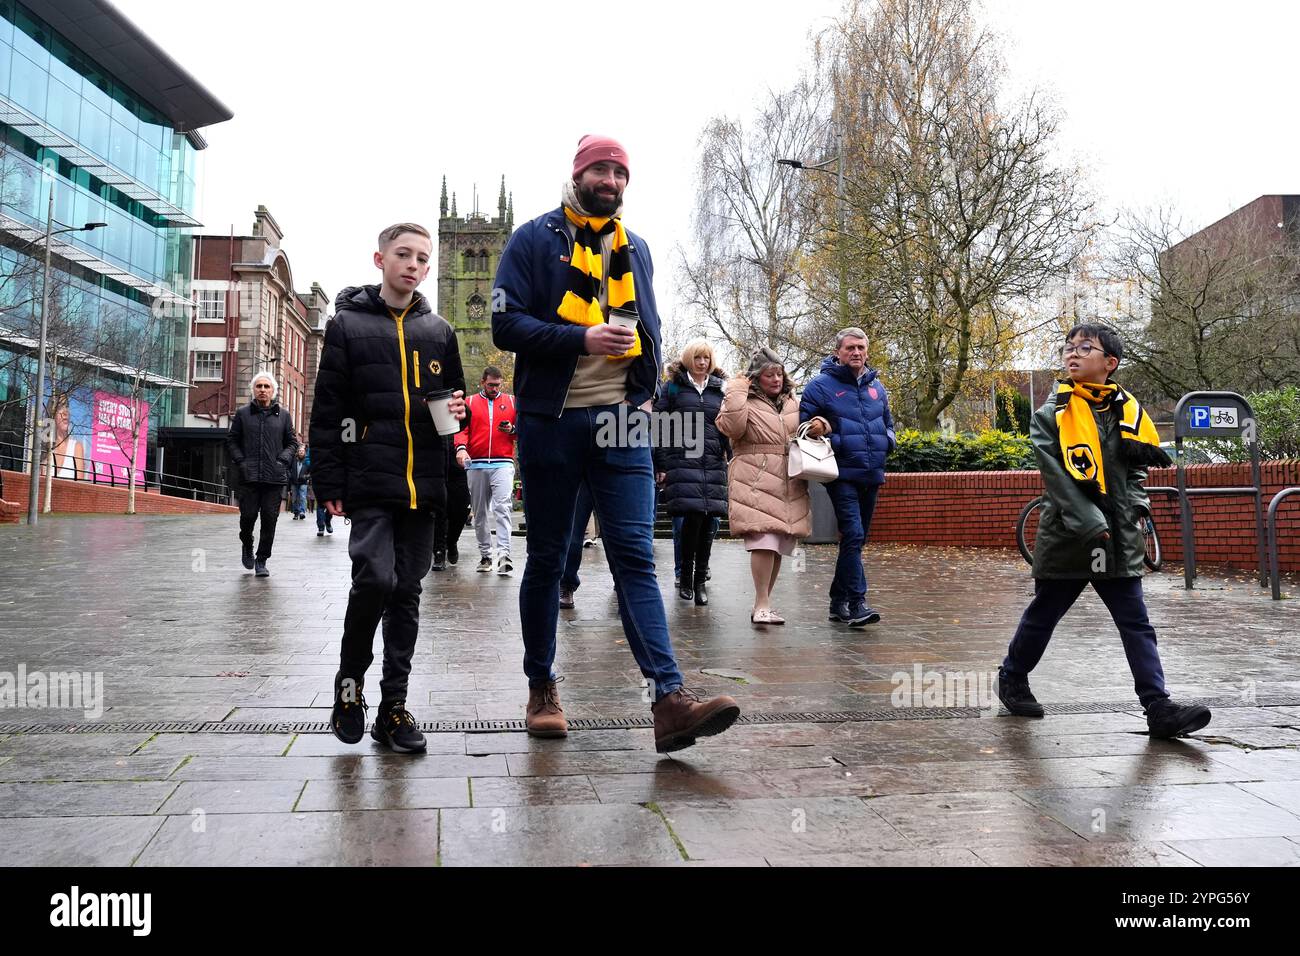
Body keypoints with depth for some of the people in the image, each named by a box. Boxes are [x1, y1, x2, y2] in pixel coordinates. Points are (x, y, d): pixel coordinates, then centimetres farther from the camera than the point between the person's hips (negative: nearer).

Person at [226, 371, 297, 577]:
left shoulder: (283, 415, 10)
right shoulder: (243, 413, 8)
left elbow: (292, 443, 15)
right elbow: (231, 440, 13)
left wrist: (283, 460, -1)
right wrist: (240, 461, 0)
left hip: (275, 476, 0)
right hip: (249, 476, 0)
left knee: (270, 520, -1)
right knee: (248, 516, -2)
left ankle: (261, 560, 10)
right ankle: (247, 547, 29)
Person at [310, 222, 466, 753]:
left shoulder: (438, 331, 14)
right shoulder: (348, 324, 4)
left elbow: (454, 394, 24)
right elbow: (327, 410, 1)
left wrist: (458, 407, -1)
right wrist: (328, 482, -6)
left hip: (422, 485, 4)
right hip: (370, 482, -4)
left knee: (407, 592, 7)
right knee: (376, 578, -18)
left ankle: (393, 706, 16)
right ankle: (350, 679, 8)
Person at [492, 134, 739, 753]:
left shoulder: (635, 249, 18)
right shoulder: (535, 239, 3)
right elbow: (507, 325, -6)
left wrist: (646, 391, 7)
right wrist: (583, 338, -17)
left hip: (620, 425, 3)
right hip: (551, 421, -2)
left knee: (635, 557, -7)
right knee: (546, 559, 8)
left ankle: (670, 700, -13)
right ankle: (542, 688, 22)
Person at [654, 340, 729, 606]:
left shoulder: (720, 389, 17)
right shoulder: (673, 387, 7)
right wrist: (661, 465, -3)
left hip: (714, 464, 3)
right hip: (683, 462, -3)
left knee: (707, 520, 1)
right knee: (692, 516, -14)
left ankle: (700, 580, 12)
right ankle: (686, 575, 3)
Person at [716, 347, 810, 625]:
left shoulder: (792, 402, 20)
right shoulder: (744, 401, 3)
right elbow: (731, 427, -17)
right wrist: (736, 391, -12)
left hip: (790, 484, 6)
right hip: (755, 482, -6)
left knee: (780, 545, 8)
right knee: (764, 541, -20)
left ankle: (763, 603, 19)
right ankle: (761, 605, -16)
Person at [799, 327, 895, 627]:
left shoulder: (876, 387, 15)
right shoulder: (821, 386, -4)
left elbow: (887, 423, 28)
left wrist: (886, 441, 7)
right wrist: (834, 442, -15)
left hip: (872, 476, 7)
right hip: (842, 476, -6)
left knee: (855, 539, 11)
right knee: (853, 536, -18)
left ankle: (839, 601, 20)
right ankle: (857, 603, -16)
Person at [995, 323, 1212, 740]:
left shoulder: (1127, 410, 6)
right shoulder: (1052, 414, -6)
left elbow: (1137, 469, 16)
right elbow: (1058, 479, -14)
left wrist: (1136, 508, -1)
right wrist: (1092, 526, -20)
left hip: (1119, 539, 3)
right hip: (1066, 537, -3)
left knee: (1137, 625, 2)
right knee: (1042, 617, 11)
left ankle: (1159, 708, 4)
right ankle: (1012, 678, 31)